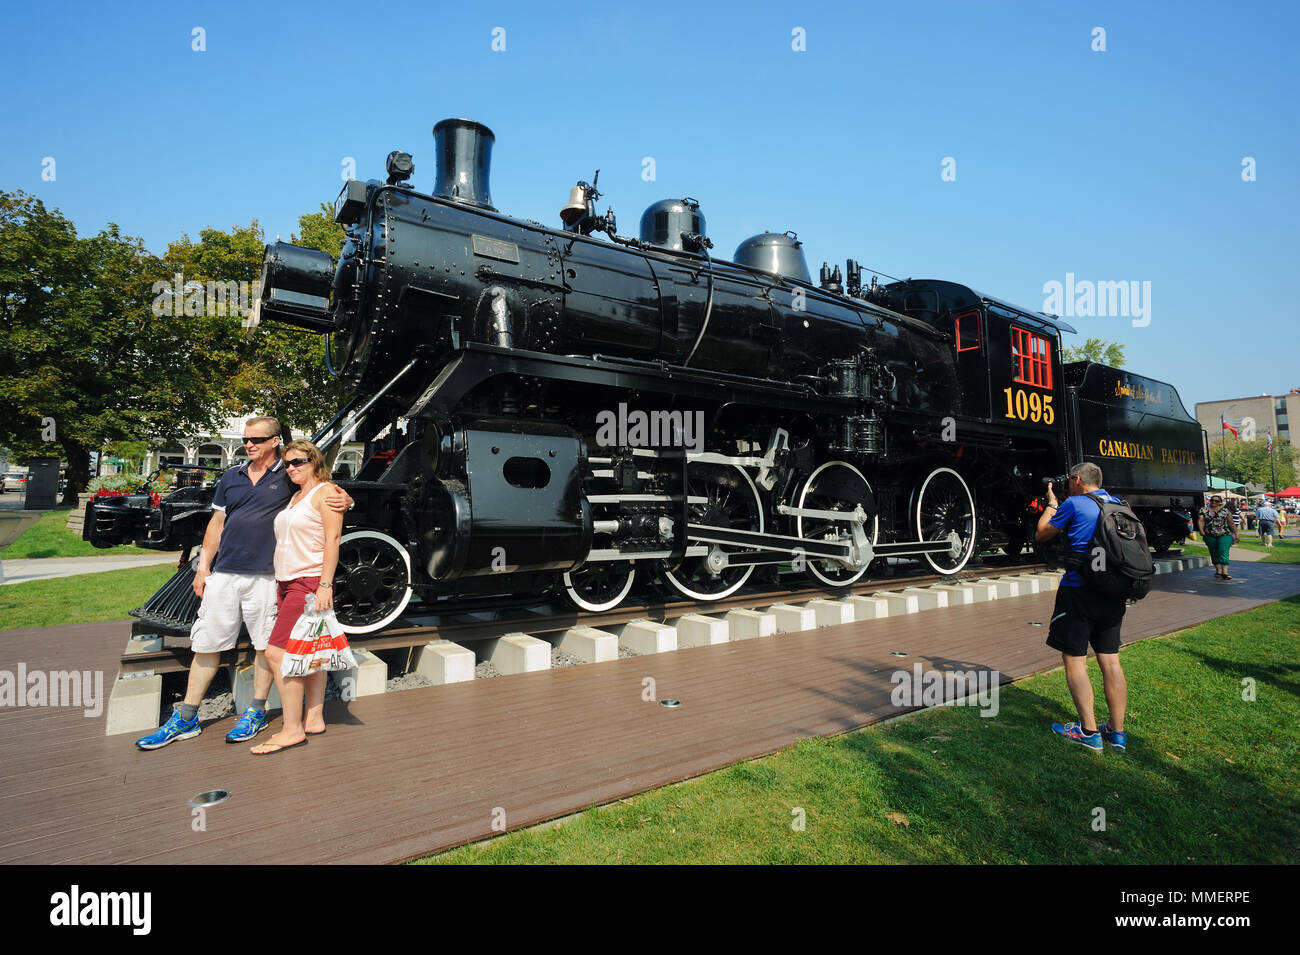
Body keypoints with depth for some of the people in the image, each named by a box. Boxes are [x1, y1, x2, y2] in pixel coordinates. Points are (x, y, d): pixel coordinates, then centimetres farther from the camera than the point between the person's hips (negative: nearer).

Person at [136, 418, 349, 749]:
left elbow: (328, 494, 6)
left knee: (265, 645, 5)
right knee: (206, 644, 8)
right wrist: (203, 566, 11)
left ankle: (256, 712, 20)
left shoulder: (290, 478, 1)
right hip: (223, 573, 4)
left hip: (266, 576, -4)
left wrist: (344, 501, -18)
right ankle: (186, 719, 20)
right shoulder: (232, 476, 12)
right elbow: (217, 523, 16)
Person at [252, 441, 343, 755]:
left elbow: (332, 540, -14)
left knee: (277, 652, -12)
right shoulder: (295, 497, 21)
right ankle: (314, 719, 16)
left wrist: (325, 585, -21)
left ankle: (292, 729, -8)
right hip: (289, 584, 8)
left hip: (310, 583, -8)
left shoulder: (325, 493, -6)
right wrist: (280, 588, 19)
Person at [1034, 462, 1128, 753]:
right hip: (1113, 593, 7)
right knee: (1110, 661, 11)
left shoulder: (1074, 504, -8)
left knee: (1074, 659, 1)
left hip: (1078, 590, -7)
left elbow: (1041, 535, 2)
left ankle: (1089, 731, 2)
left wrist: (1051, 504, 16)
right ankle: (1117, 731, 16)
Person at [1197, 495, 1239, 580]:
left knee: (1223, 553, -14)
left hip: (1224, 535, -2)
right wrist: (1201, 530, -22)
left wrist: (1236, 534, 4)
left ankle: (1225, 573, -20)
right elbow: (1200, 520, -6)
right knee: (1214, 554, 10)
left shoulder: (1225, 510, 6)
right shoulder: (1204, 510, 5)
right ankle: (1218, 571, 22)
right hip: (1210, 536, 2)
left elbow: (1231, 523, 7)